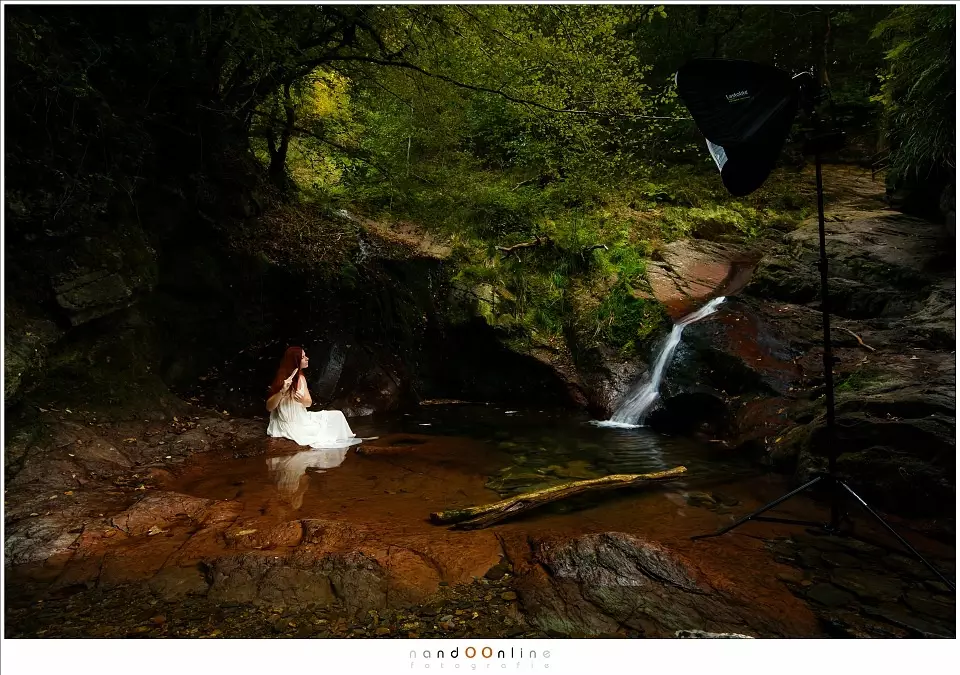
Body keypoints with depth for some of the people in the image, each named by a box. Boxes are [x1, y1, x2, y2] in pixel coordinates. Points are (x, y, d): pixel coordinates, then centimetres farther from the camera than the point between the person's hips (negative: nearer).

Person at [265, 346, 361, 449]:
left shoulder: (301, 377, 2)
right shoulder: (283, 379, -18)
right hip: (289, 424, -7)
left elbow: (309, 403, 1)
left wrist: (303, 400, -24)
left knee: (337, 416, 4)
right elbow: (269, 407, -20)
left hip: (302, 419, 7)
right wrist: (282, 391, -36)